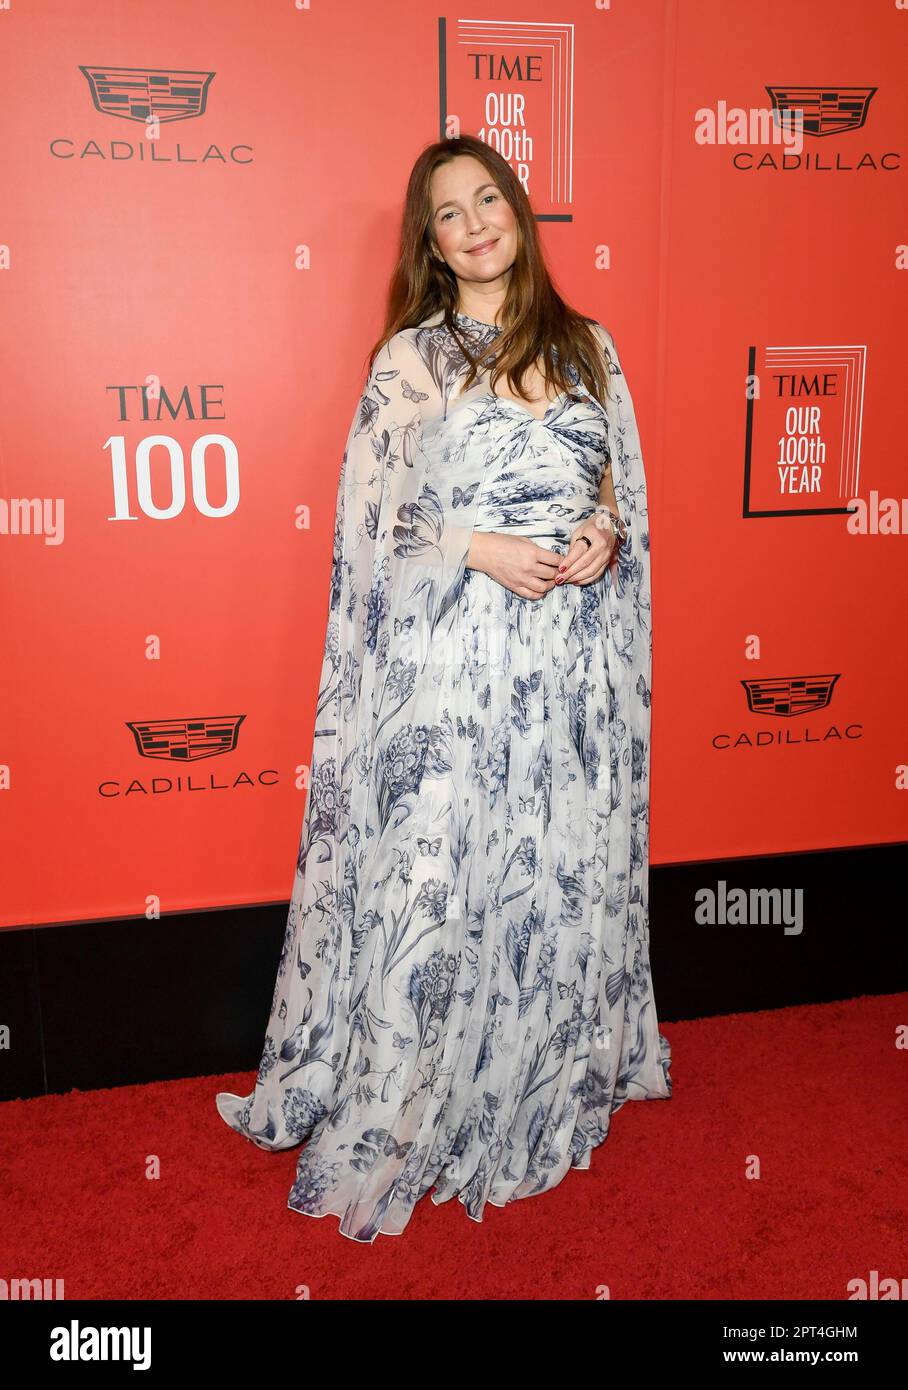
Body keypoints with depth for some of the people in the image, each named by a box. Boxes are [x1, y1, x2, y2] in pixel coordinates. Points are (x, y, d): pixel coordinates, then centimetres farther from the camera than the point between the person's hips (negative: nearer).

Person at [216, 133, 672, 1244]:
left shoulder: (588, 347, 12)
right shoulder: (409, 359, 1)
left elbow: (625, 485, 16)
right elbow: (372, 522, -1)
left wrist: (605, 530, -6)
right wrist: (481, 548, -15)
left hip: (575, 651, 4)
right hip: (451, 649, -3)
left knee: (571, 868, 12)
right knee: (436, 873, 0)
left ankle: (560, 1084, 36)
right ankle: (406, 1118, 19)